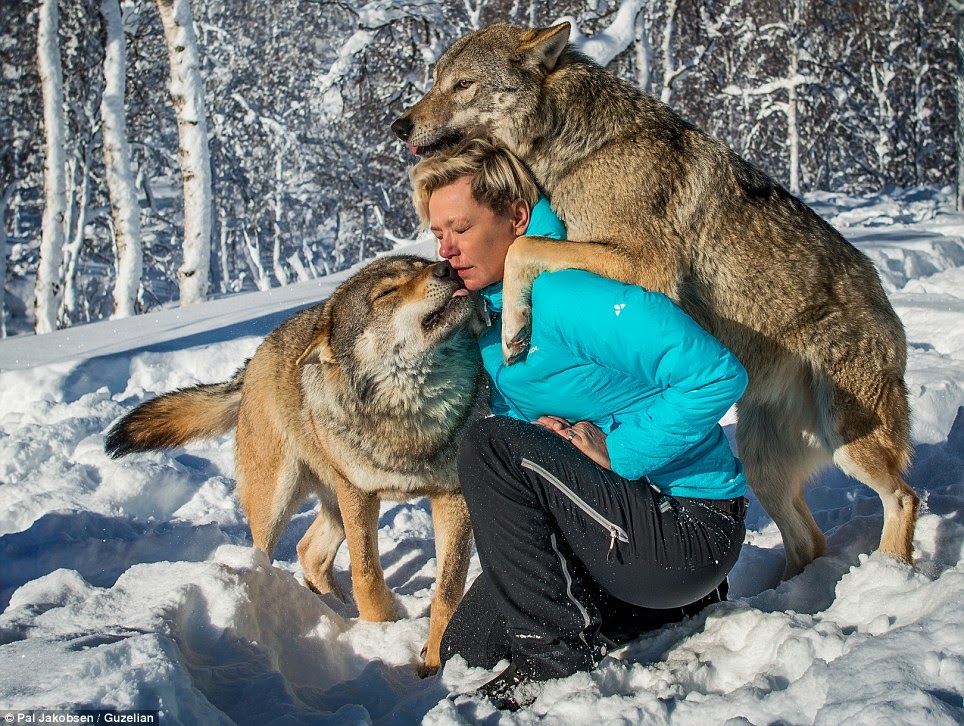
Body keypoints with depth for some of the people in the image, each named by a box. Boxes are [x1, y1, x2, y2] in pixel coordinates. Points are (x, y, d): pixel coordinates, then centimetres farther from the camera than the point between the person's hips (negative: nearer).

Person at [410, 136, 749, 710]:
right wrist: (546, 434, -2)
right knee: (465, 650, 12)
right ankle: (672, 600, 16)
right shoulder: (488, 313, 7)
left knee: (489, 445, -25)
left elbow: (718, 375, -28)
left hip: (690, 527, -10)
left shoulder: (567, 295, -22)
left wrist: (615, 451, -24)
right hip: (632, 513, 10)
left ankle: (561, 651, -15)